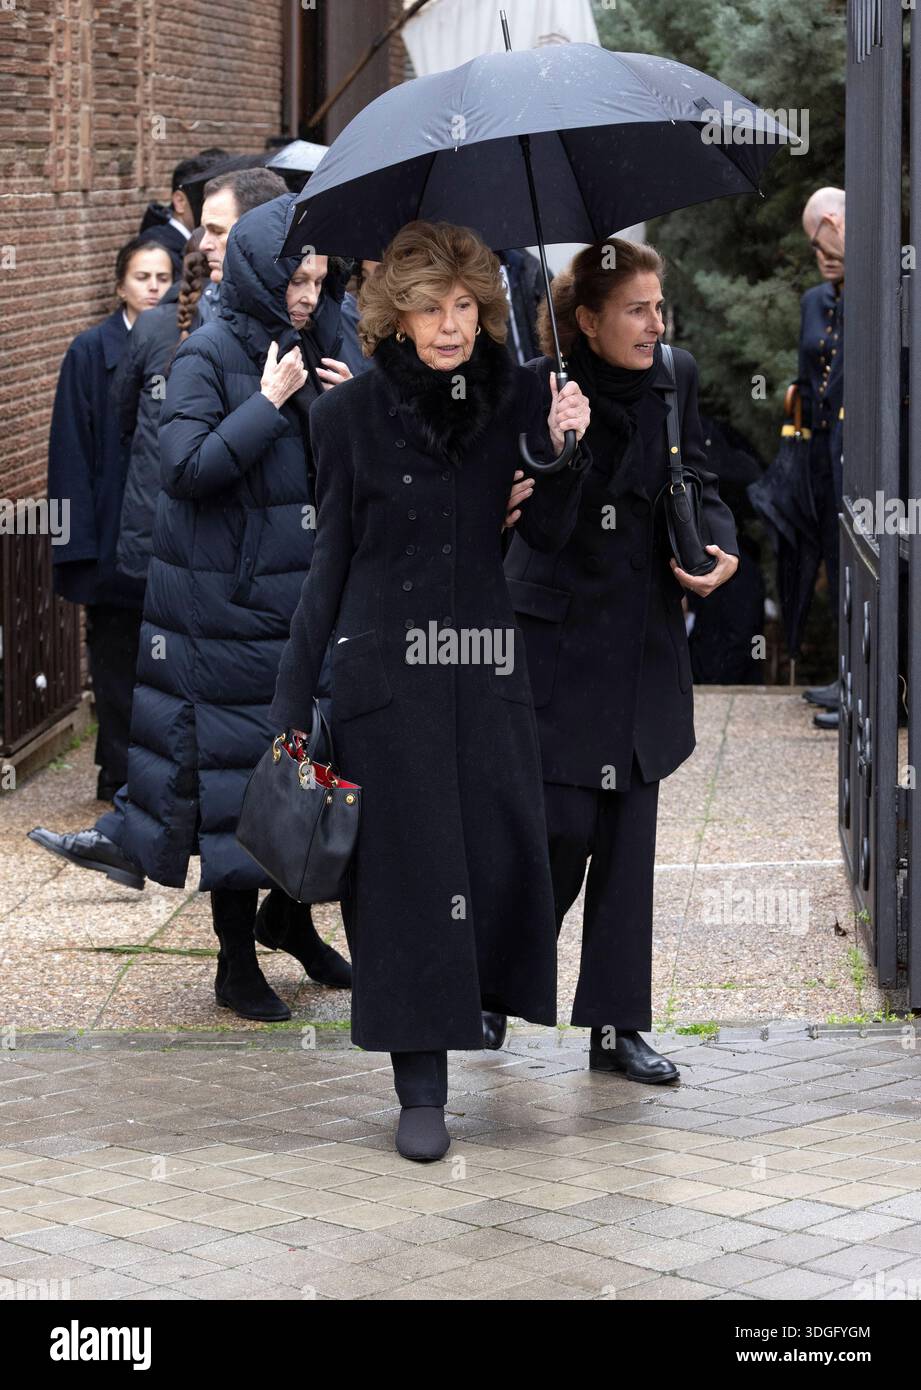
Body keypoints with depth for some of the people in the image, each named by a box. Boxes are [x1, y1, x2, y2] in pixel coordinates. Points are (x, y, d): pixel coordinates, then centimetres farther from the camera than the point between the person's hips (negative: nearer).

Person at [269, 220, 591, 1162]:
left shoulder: (519, 398, 3)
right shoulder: (353, 414, -2)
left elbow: (548, 538, 0)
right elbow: (331, 556, 2)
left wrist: (561, 453, -19)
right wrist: (292, 703, 0)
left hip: (487, 663, 2)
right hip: (383, 668, -2)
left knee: (501, 851, 3)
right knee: (406, 866, -1)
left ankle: (489, 1002, 30)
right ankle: (420, 1091, 6)